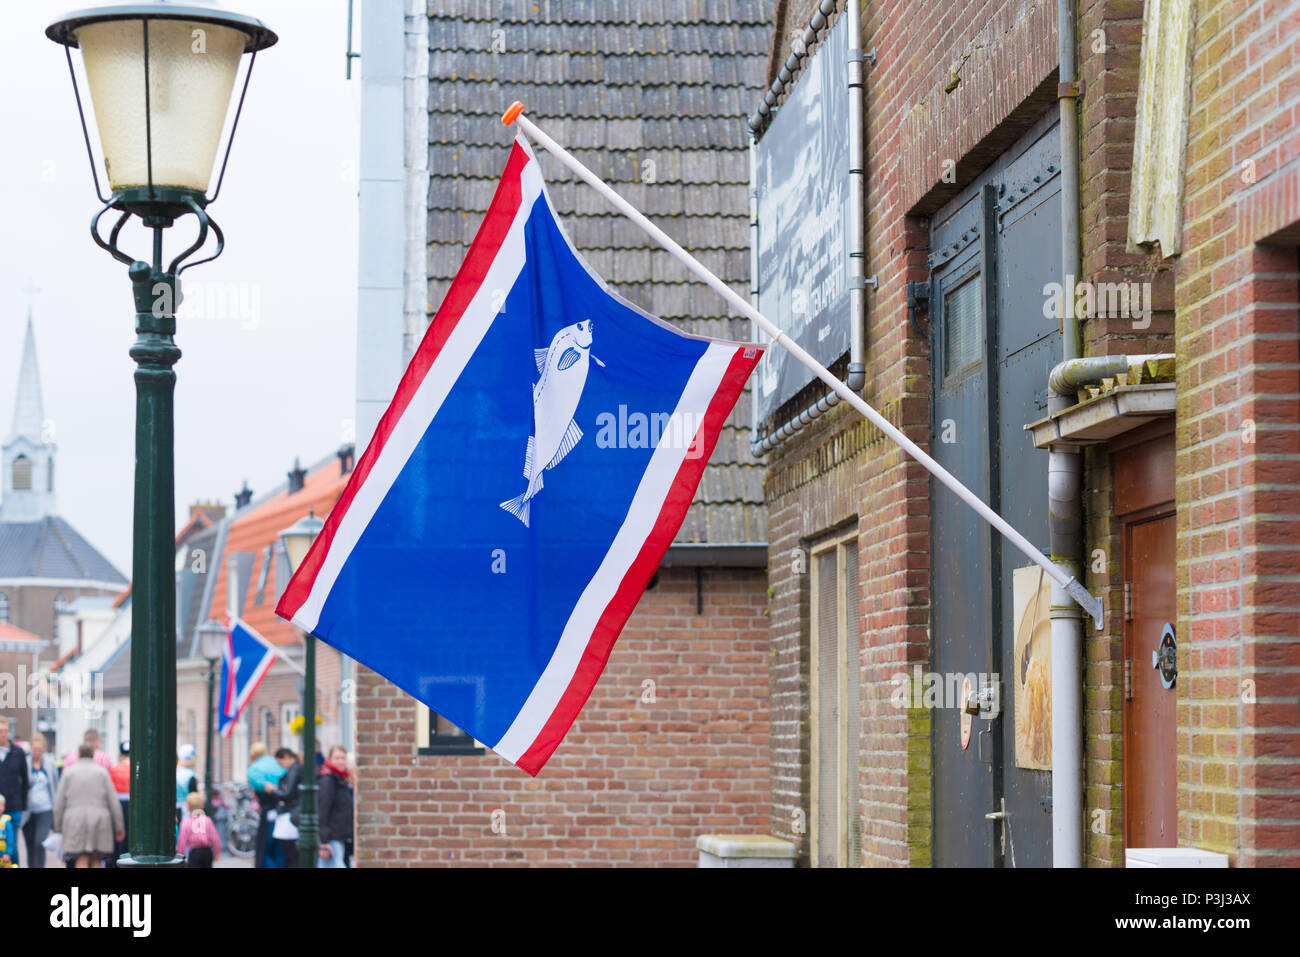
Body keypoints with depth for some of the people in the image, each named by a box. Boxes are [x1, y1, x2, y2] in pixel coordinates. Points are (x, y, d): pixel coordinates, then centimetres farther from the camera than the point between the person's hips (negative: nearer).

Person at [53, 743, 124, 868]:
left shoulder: (69, 772, 7)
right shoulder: (102, 772, 7)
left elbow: (59, 803, 4)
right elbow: (113, 802, 3)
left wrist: (58, 827, 12)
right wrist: (119, 827, 7)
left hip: (75, 820, -1)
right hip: (99, 819, 1)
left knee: (81, 861, -6)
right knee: (95, 861, 8)